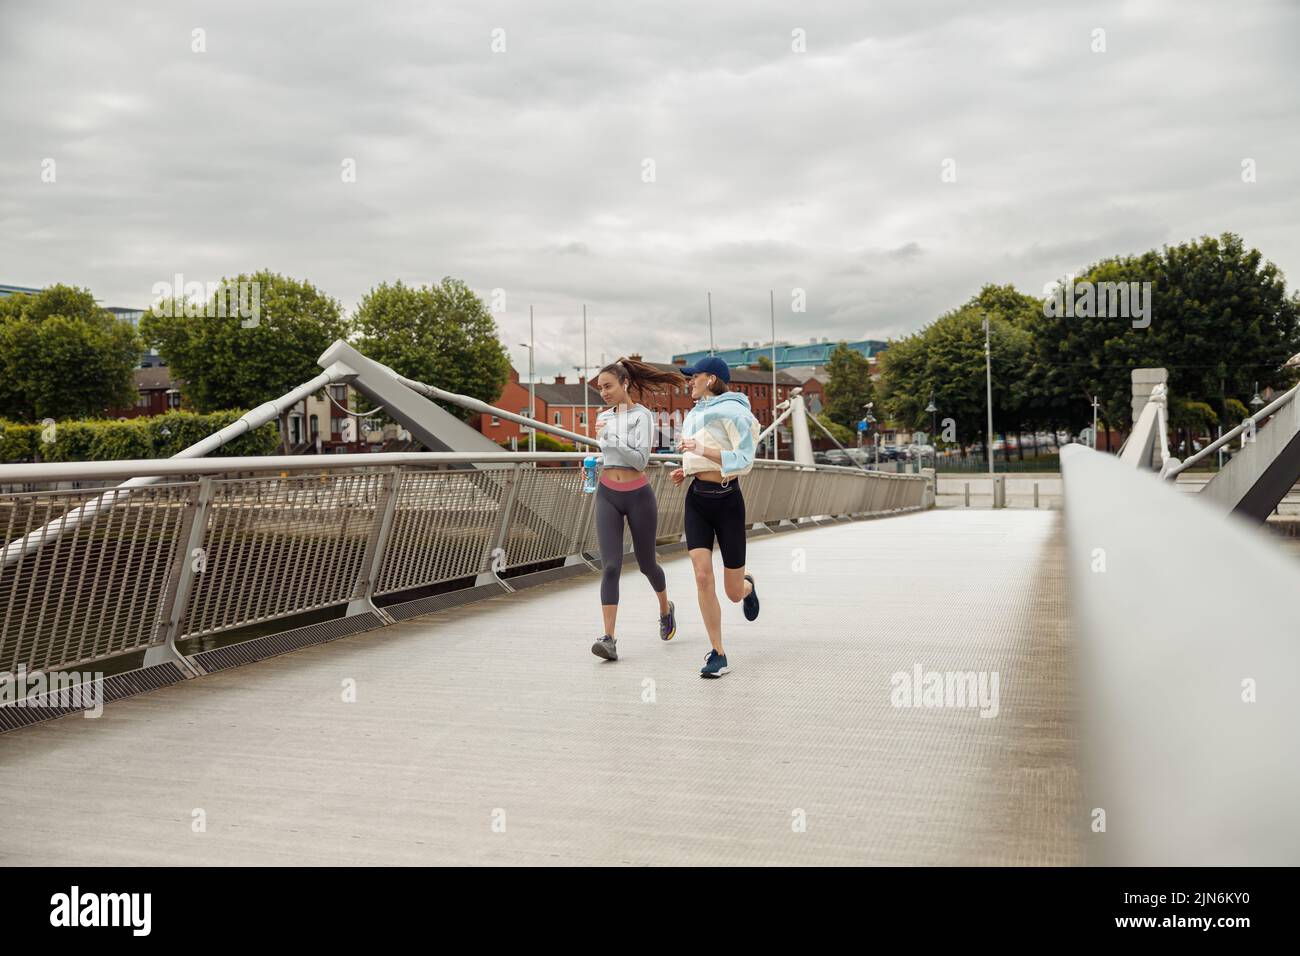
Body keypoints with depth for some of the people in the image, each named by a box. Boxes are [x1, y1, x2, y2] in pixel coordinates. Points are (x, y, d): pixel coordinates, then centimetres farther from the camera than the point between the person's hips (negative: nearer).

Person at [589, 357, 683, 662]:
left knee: (646, 563, 13)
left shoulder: (643, 415, -8)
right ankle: (609, 639, -16)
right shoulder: (604, 417, 9)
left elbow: (640, 460, -19)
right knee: (610, 567, -12)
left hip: (638, 496, -3)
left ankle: (666, 609, 44)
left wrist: (609, 436, -23)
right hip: (607, 496, 3)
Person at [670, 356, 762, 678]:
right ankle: (718, 655, -4)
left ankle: (748, 585, 44)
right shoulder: (694, 414, 13)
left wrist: (701, 449, -23)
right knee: (702, 576, -12)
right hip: (697, 499, 5)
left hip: (726, 500, -5)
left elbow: (744, 460, -19)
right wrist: (686, 471, 10)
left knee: (733, 591, 4)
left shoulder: (731, 410, -11)